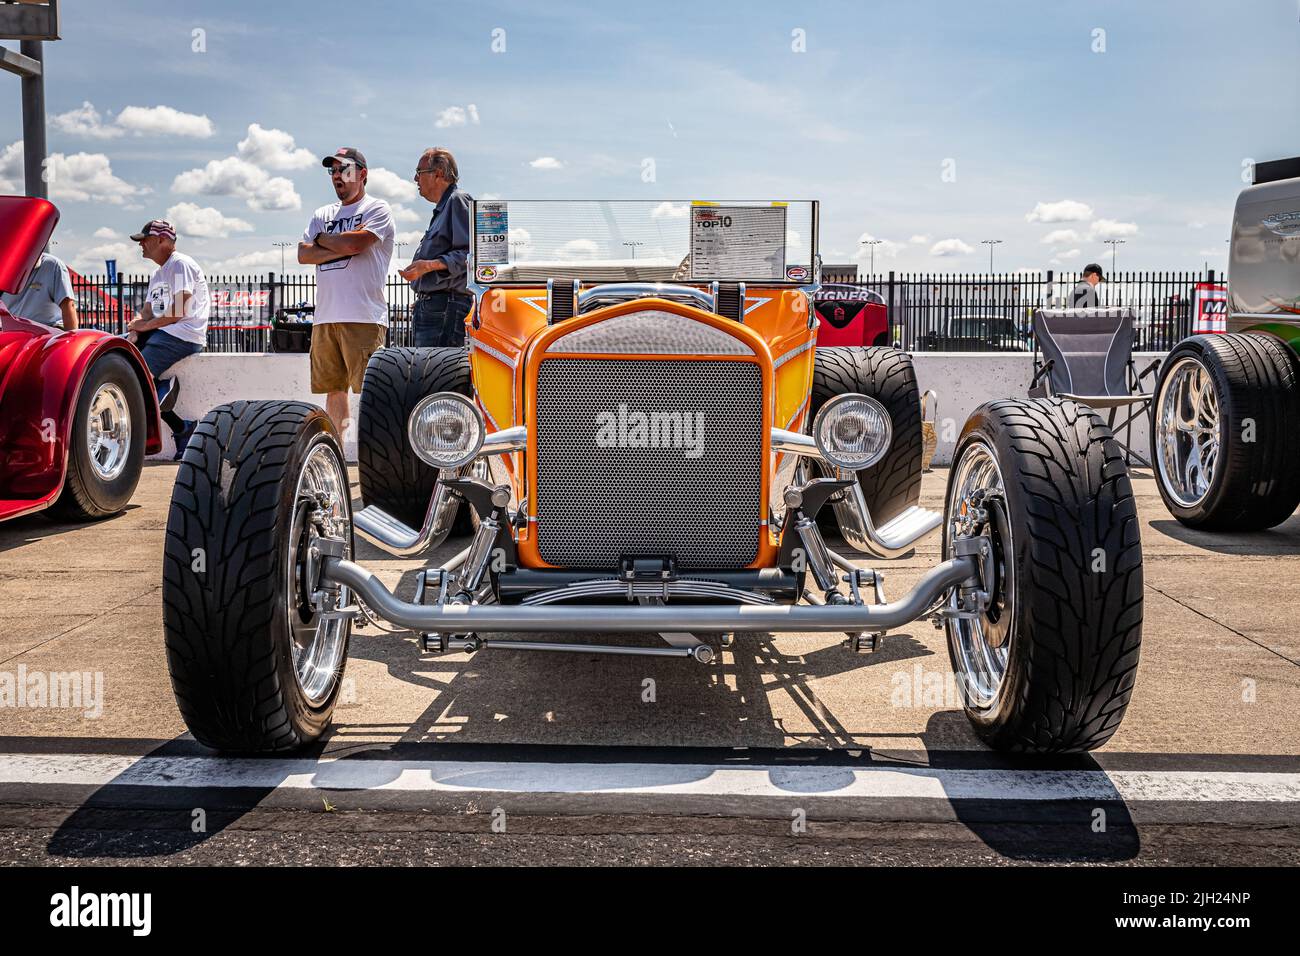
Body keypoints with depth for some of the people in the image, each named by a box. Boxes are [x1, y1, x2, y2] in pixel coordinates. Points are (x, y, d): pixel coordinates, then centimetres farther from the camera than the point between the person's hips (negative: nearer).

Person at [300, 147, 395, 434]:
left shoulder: (377, 209, 5)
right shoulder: (323, 214, 23)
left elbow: (355, 243, -12)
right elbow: (303, 254, 9)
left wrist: (321, 239, 6)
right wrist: (341, 246, -4)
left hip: (363, 317, -6)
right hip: (325, 316, 6)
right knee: (333, 389, 9)